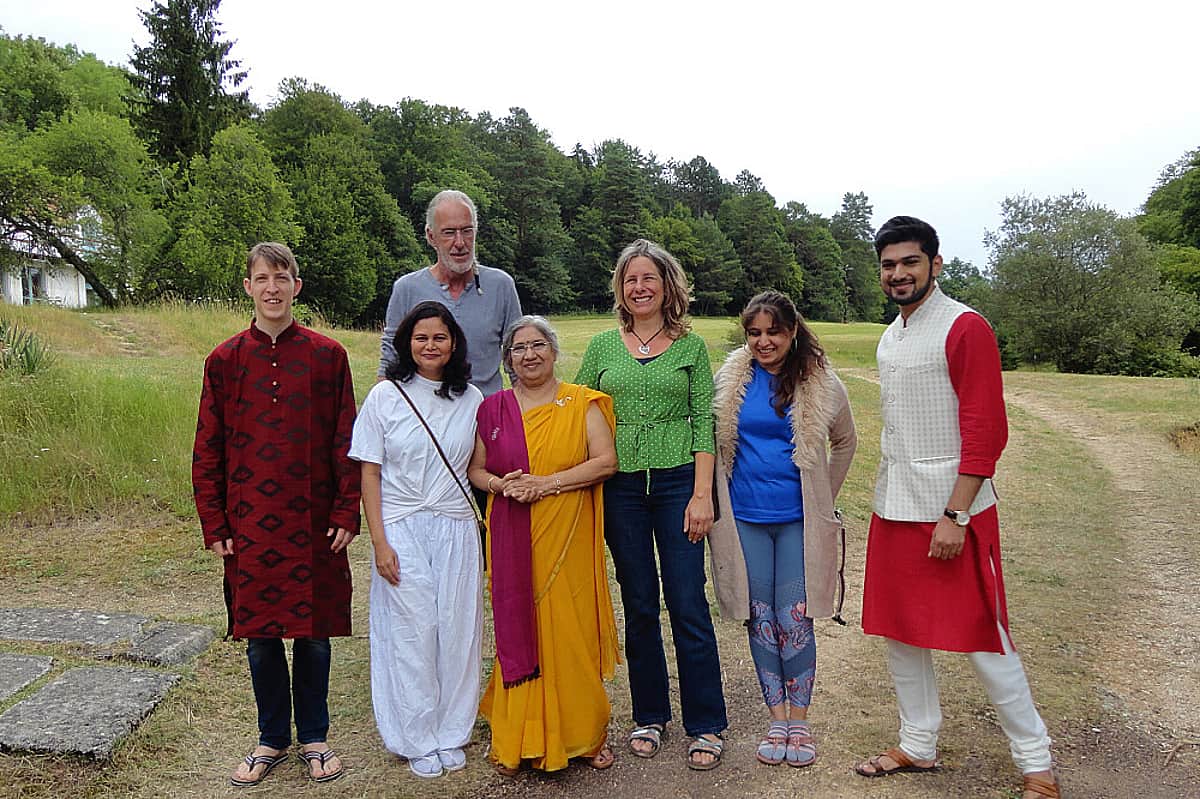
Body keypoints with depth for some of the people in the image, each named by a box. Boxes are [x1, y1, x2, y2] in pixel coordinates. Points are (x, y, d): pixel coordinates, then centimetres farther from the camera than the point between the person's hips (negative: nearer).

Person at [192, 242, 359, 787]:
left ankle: (314, 737, 28)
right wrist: (214, 525, 1)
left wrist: (347, 513, -4)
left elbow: (346, 442, 1)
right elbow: (207, 452, 5)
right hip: (250, 524, 1)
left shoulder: (328, 355, 0)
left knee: (313, 633, 9)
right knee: (260, 635, 11)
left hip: (314, 522, -1)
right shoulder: (224, 360, 3)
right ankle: (272, 739, 30)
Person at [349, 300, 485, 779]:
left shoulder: (471, 398, 4)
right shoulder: (385, 396, -3)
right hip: (401, 528, -2)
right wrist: (379, 542, -8)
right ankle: (418, 742, 19)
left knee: (457, 631, 6)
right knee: (411, 632, 2)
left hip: (456, 528, 2)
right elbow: (369, 474, -3)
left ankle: (451, 736, 24)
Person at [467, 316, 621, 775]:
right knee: (517, 630, 4)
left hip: (570, 538, -1)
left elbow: (606, 461, -6)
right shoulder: (492, 409, 9)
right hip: (513, 539, 2)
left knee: (573, 630, 1)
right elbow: (475, 469, 12)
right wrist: (501, 484, -10)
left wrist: (547, 483, -14)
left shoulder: (582, 403, 2)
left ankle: (586, 734, 19)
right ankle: (518, 741, 17)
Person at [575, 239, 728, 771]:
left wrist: (701, 494, -7)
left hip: (677, 482, -2)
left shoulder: (690, 347, 5)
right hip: (621, 487, 2)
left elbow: (704, 423, 0)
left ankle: (706, 726, 13)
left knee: (688, 606, -1)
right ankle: (649, 717, 26)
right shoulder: (603, 347, 8)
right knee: (638, 607, 10)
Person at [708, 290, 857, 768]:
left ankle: (800, 721, 18)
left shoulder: (821, 384, -2)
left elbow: (845, 442, 14)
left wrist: (823, 497, 12)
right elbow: (712, 441, 12)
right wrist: (713, 499, 9)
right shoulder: (730, 379, 0)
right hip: (745, 519, 2)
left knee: (795, 622, -1)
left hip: (798, 520, -1)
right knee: (760, 621, 7)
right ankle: (777, 721, 21)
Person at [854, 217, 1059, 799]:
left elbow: (986, 432, -16)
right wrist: (886, 503, 13)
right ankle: (918, 746, 28)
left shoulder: (965, 328, -11)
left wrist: (954, 516, -20)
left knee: (982, 639, 1)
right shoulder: (890, 337, 12)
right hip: (893, 511, 8)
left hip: (952, 511, -7)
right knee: (900, 632, 13)